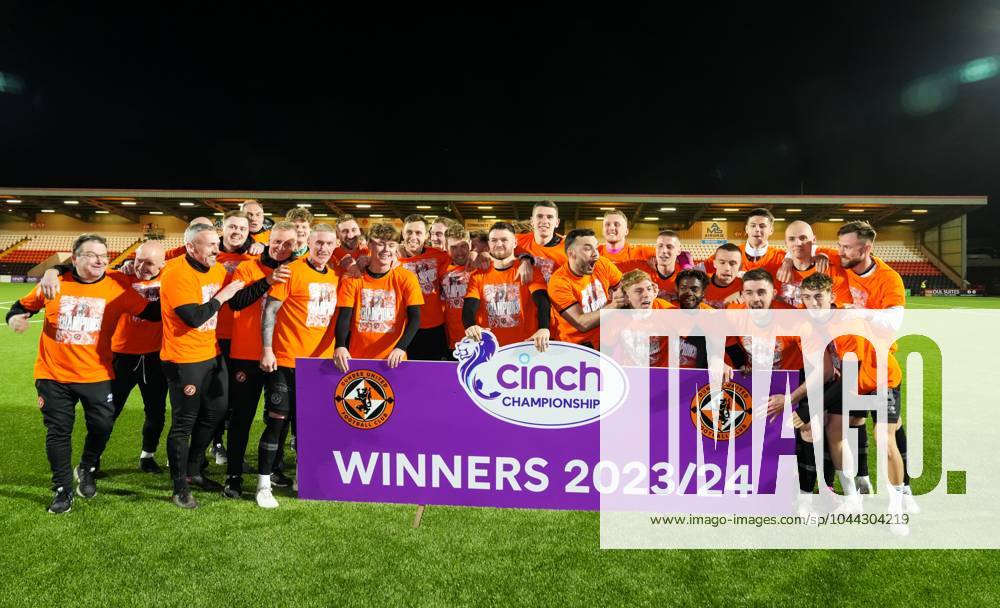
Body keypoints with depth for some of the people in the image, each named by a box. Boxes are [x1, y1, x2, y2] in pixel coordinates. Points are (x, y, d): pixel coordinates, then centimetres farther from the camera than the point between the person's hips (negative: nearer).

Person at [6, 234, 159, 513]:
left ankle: (86, 470, 33)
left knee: (102, 425, 3)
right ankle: (63, 488, 25)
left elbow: (150, 311, -6)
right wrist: (15, 317, -6)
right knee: (58, 432, 8)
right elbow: (24, 305, 13)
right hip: (53, 375, 1)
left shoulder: (118, 287, -6)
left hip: (96, 375, -1)